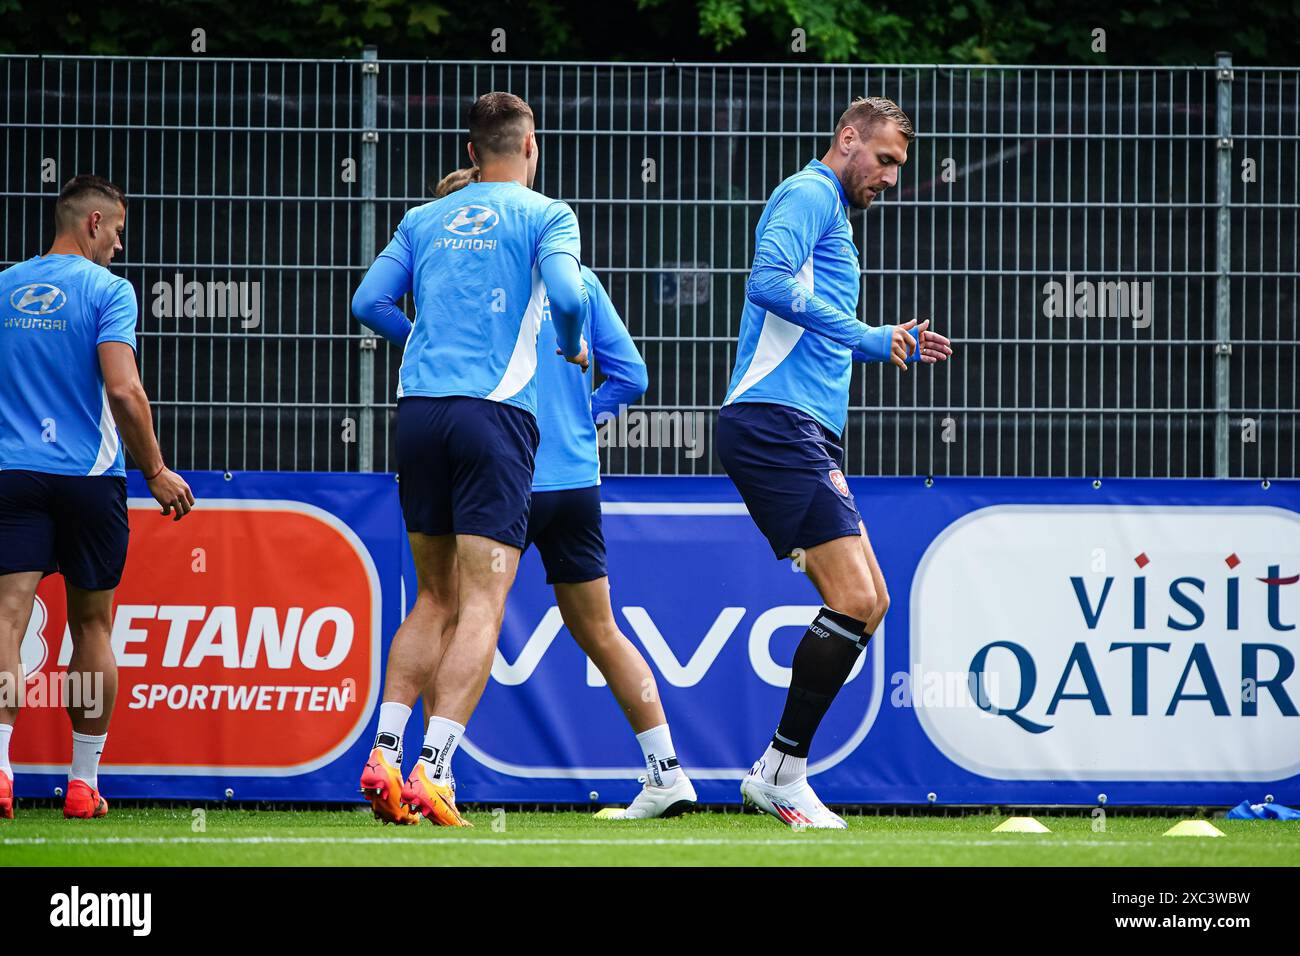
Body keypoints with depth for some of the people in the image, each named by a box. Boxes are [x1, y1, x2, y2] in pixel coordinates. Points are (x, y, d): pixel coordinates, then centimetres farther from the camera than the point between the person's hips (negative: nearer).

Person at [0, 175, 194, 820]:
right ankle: (83, 782, 15)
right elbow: (123, 390, -13)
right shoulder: (106, 290, -4)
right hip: (89, 476, -2)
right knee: (92, 626, 11)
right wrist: (155, 470, -4)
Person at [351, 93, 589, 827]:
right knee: (482, 603, -6)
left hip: (419, 407, 5)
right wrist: (572, 349, 9)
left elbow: (369, 303, 12)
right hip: (496, 410, -5)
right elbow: (567, 296, -12)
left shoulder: (424, 220, 17)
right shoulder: (544, 215, 3)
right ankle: (434, 769, -18)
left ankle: (385, 752, 3)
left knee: (435, 598, 15)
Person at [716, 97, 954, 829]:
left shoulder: (832, 214, 27)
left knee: (866, 605, 7)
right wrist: (861, 334, -18)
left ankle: (778, 773, 9)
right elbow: (770, 282, -22)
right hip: (775, 425, -11)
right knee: (855, 602, -15)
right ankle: (782, 771, -8)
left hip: (807, 436, 11)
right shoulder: (809, 196, -4)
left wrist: (890, 346, 29)